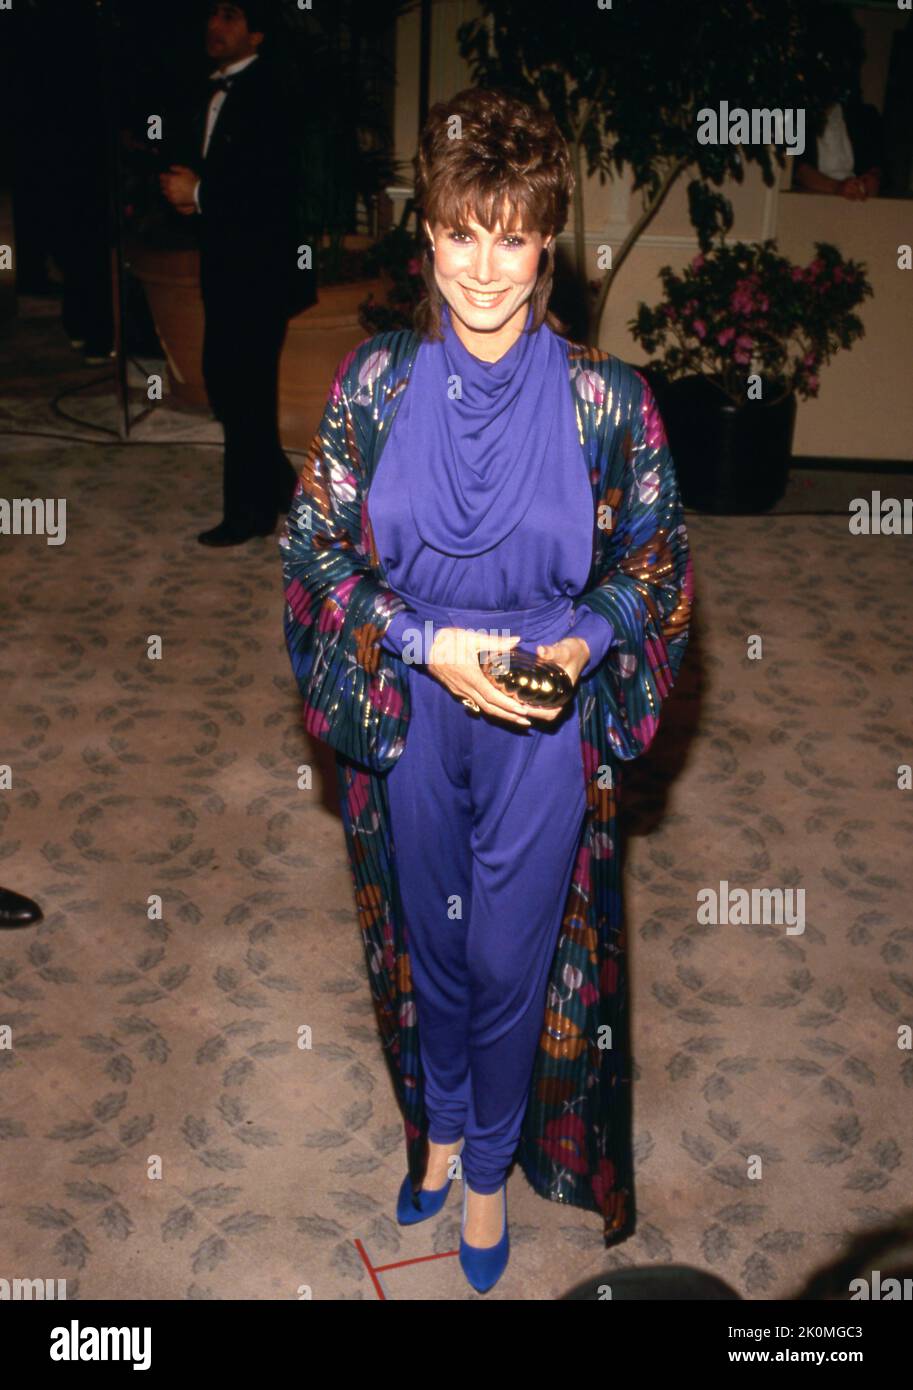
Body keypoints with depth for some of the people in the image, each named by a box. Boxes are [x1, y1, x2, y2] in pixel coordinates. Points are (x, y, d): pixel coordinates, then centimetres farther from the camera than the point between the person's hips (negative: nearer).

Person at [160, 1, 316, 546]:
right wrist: (192, 191, 1)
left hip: (257, 265, -9)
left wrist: (201, 192, -16)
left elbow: (275, 180, -21)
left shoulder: (263, 92, -13)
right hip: (227, 262, 9)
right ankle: (277, 482, 28)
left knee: (246, 388, -3)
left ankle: (252, 509, 8)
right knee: (223, 379, 14)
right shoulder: (220, 91, 14)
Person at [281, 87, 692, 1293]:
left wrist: (582, 643, -19)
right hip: (408, 719, 2)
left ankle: (489, 1162, 41)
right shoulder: (376, 382, -9)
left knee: (513, 958, 13)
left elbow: (655, 561, -1)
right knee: (428, 939, 21)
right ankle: (441, 1118, 51)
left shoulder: (606, 400, -13)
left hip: (547, 730, -1)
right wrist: (424, 643, -17)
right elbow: (315, 547, -5)